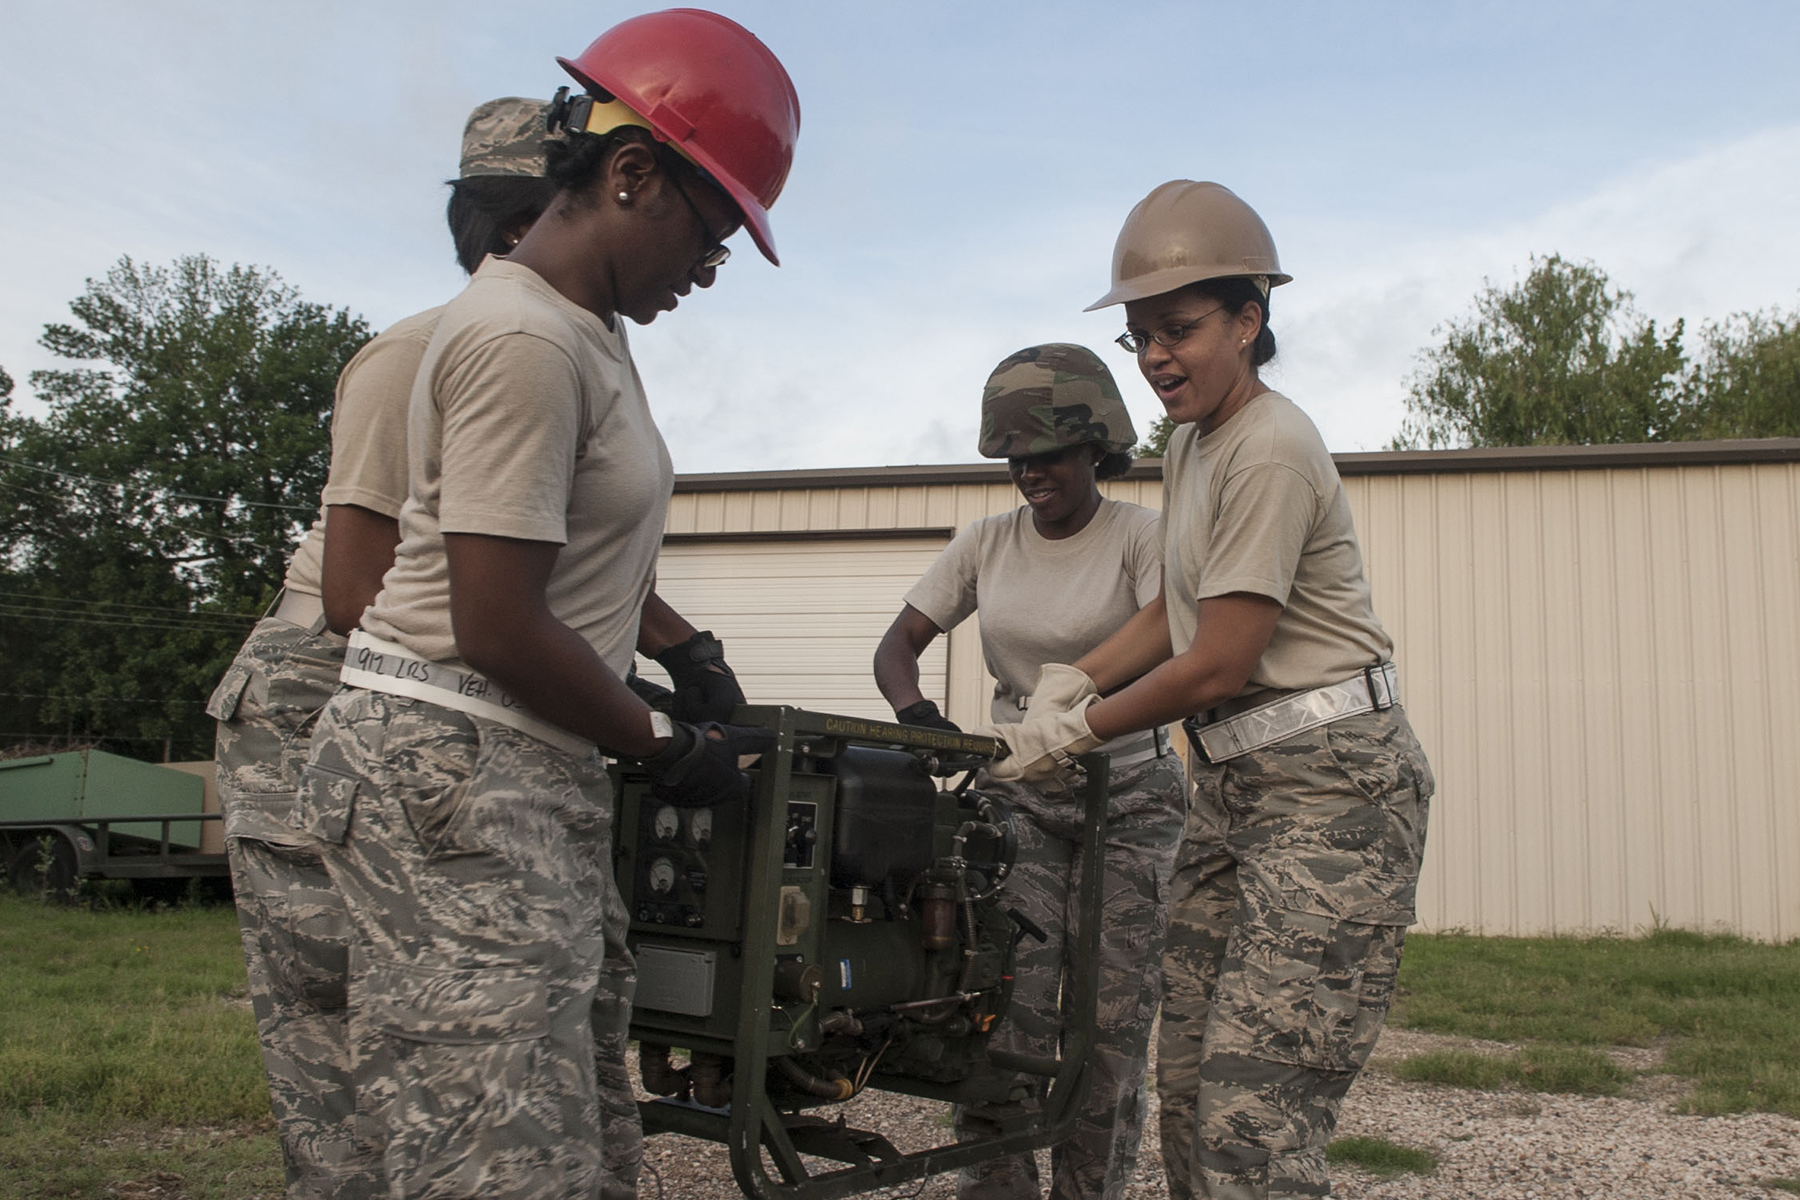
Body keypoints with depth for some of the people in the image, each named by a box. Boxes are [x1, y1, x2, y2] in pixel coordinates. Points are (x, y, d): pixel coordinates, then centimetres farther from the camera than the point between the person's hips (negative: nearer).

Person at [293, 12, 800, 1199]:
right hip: (456, 773, -10)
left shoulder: (587, 329, 16)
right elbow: (497, 630, -19)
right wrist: (666, 744, -8)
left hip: (536, 772, 10)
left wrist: (686, 650, 21)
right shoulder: (526, 341, -16)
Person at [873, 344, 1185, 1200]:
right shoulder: (986, 543, 7)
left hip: (1127, 796, -2)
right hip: (1017, 795, 2)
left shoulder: (1140, 536, -5)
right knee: (1005, 1006, -8)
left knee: (1109, 1022, -1)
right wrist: (914, 711, -15)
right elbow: (898, 644, 7)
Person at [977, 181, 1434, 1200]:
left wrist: (1076, 732, -5)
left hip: (1330, 784, -9)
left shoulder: (1271, 450, -14)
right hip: (1235, 781, 9)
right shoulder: (1192, 443, 16)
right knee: (1188, 1092, 8)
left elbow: (1220, 663, -15)